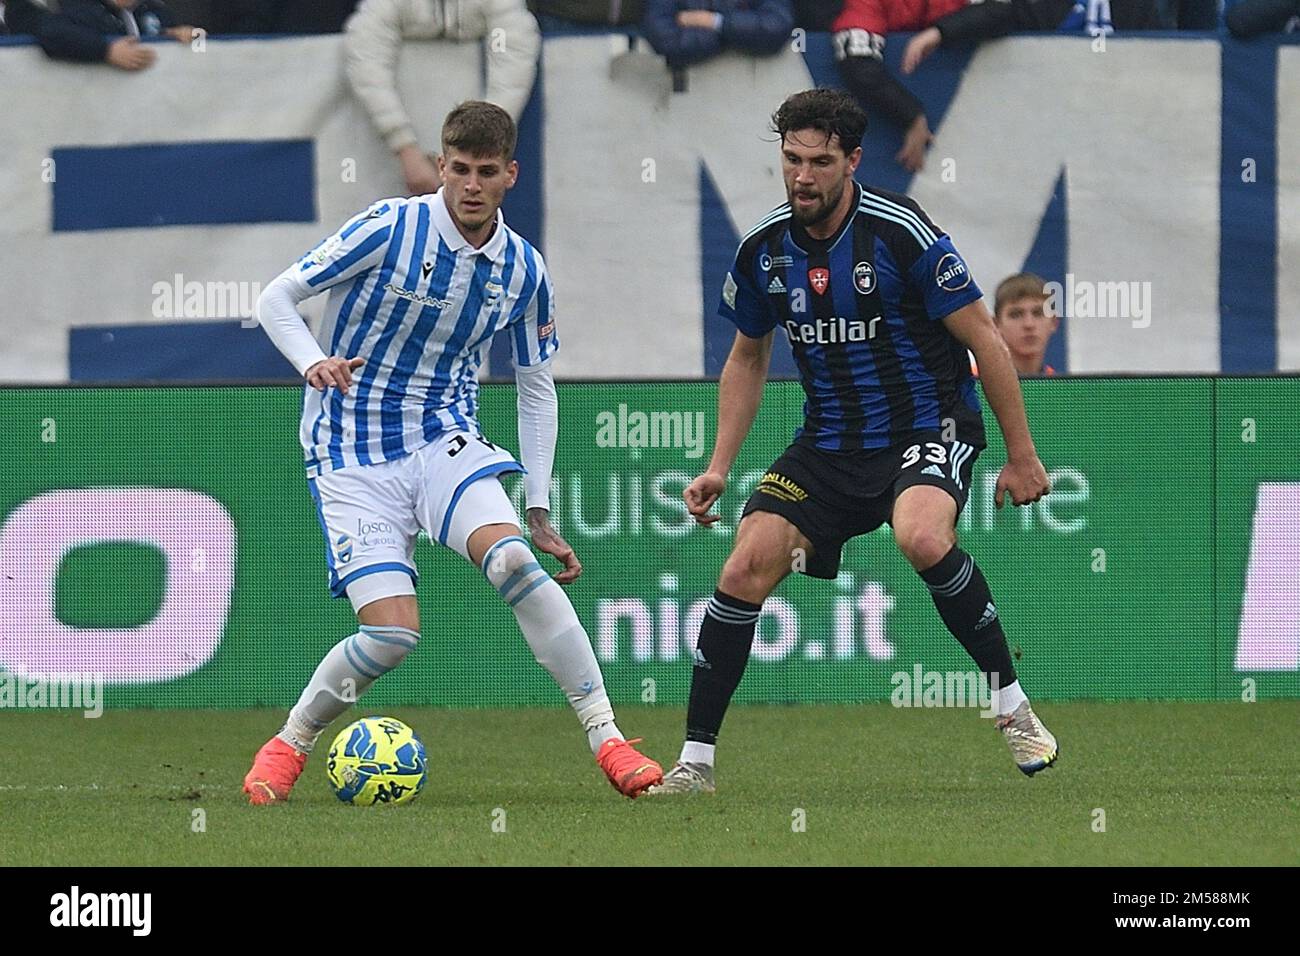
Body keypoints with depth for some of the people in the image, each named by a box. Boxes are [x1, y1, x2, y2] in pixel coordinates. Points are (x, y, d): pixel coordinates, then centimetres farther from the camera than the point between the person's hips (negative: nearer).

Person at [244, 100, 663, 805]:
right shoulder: (390, 230, -12)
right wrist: (314, 364, -26)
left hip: (445, 440, 3)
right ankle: (290, 745, 10)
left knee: (512, 558, -27)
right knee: (392, 632, -18)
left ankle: (608, 741, -23)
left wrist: (539, 510, 12)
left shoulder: (523, 271, 1)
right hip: (354, 457, -3)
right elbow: (275, 299, -5)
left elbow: (536, 386, 15)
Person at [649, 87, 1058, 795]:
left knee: (921, 536, -35)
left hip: (928, 429, -5)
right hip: (829, 442, 5)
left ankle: (1010, 702, -17)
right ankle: (696, 759, -2)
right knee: (746, 568, -12)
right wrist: (719, 467, 8)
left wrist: (1022, 456, -8)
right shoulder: (763, 251, -1)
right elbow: (747, 359, 17)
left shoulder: (901, 233, -16)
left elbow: (984, 339, -9)